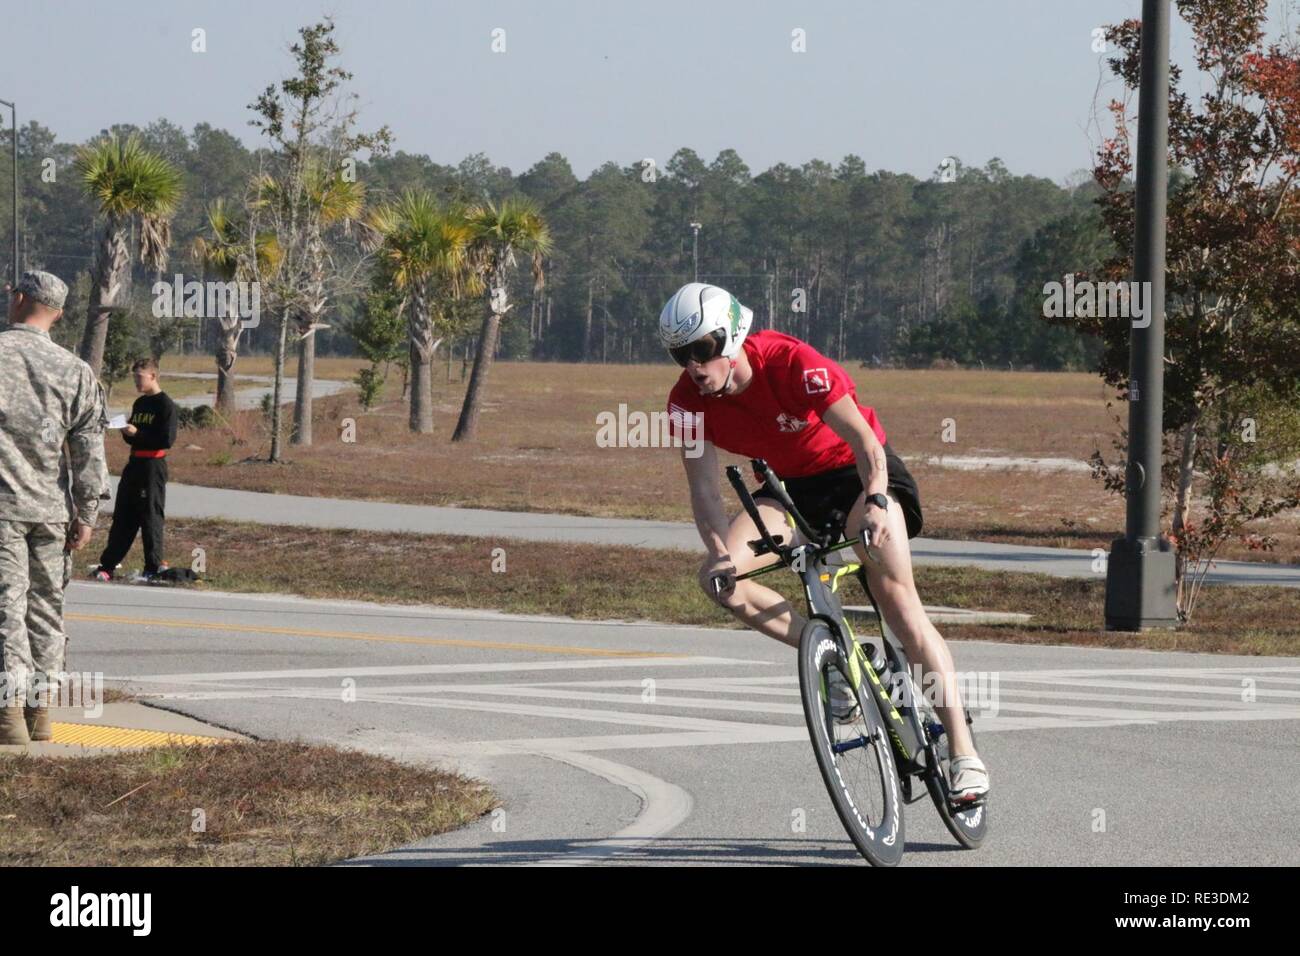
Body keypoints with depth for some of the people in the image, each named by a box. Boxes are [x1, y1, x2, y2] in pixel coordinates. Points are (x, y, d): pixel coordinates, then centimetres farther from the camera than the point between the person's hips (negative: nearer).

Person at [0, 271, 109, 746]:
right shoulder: (74, 371, 3)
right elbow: (90, 449, 3)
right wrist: (87, 512, 8)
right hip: (51, 509, 3)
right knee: (46, 607, 12)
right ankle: (39, 711, 15)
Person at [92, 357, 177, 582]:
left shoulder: (165, 405, -9)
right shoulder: (139, 403, 16)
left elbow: (167, 440, -17)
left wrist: (137, 433, -18)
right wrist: (126, 432, -1)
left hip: (153, 466, -8)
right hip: (134, 463, 8)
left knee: (150, 516, -4)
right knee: (122, 516, 7)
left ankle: (154, 566, 4)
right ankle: (107, 566, 9)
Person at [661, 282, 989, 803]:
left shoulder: (791, 363, -31)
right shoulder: (688, 401, -17)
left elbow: (863, 439, -33)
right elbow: (703, 488, -18)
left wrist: (876, 503, -52)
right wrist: (721, 553, -37)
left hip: (857, 471, -5)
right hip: (793, 485, 5)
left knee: (895, 593, -22)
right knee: (718, 578, -19)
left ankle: (964, 753, -23)